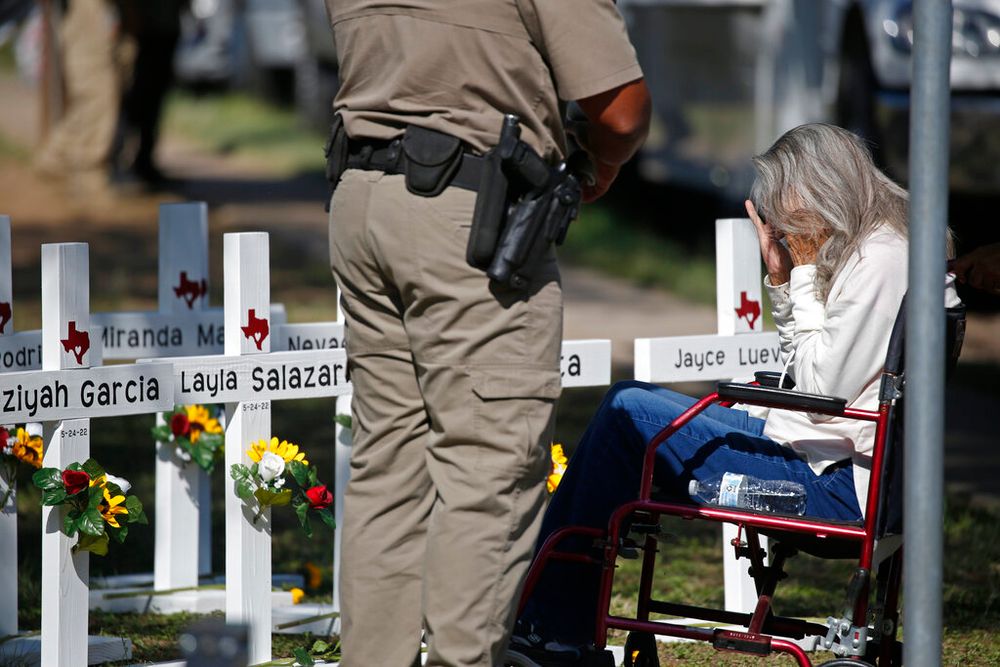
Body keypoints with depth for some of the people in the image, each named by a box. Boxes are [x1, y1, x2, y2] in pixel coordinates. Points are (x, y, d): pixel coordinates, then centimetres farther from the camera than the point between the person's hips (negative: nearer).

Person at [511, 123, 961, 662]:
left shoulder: (881, 261, -15)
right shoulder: (861, 251, 16)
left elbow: (823, 391, -18)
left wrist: (806, 273, -10)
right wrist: (781, 279, 10)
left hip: (837, 485, -11)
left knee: (630, 414, -13)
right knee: (629, 401, 10)